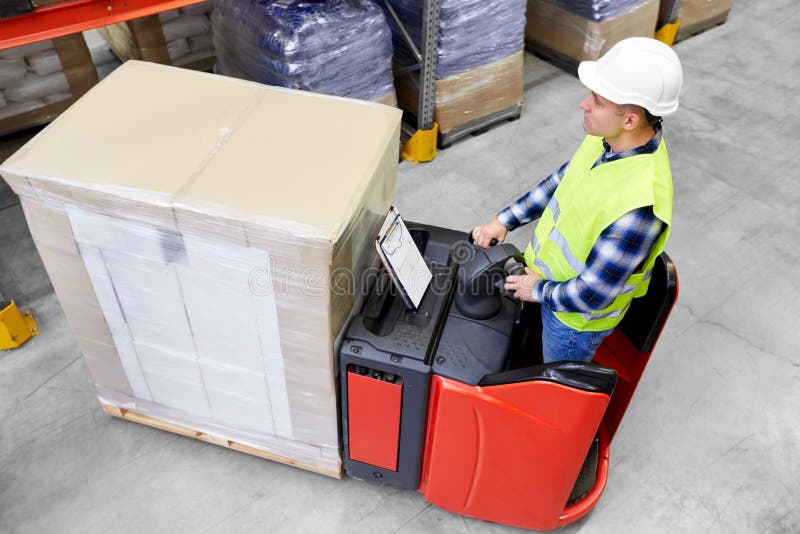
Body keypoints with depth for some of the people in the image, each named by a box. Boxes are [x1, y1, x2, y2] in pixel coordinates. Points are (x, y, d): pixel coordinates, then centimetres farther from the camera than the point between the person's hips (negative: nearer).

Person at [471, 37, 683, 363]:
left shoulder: (638, 203, -41)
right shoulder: (609, 138, -16)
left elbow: (591, 295, -31)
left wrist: (540, 292, -14)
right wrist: (505, 220, 3)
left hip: (576, 315, -7)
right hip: (547, 277, 7)